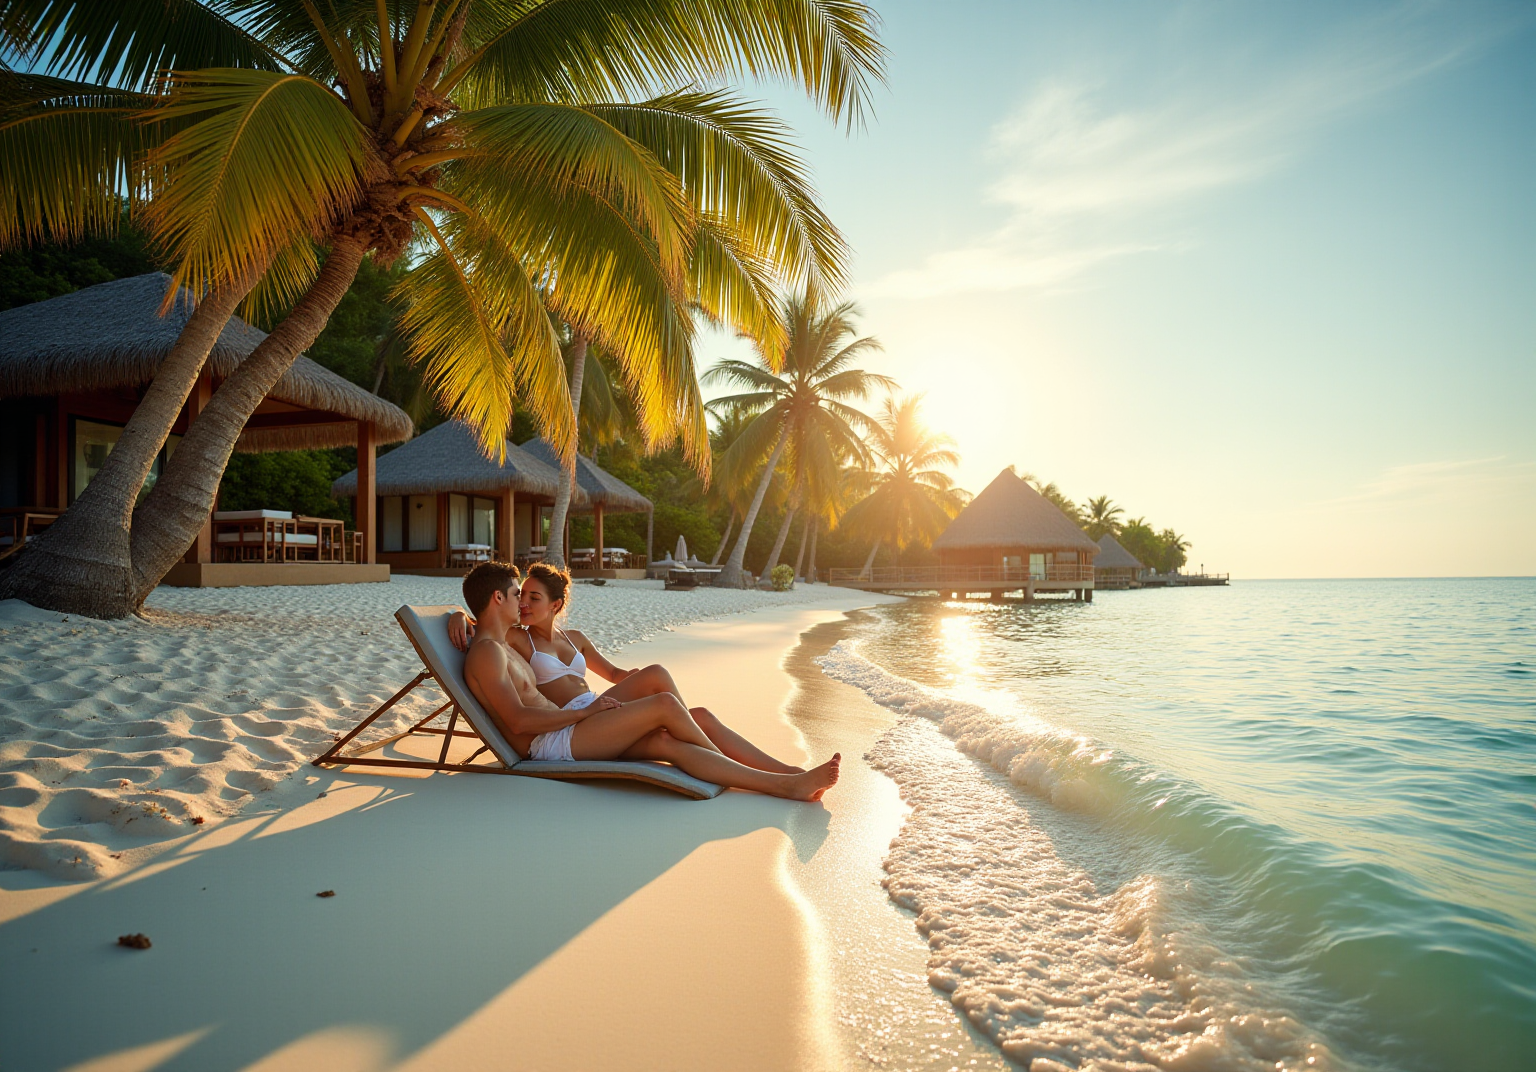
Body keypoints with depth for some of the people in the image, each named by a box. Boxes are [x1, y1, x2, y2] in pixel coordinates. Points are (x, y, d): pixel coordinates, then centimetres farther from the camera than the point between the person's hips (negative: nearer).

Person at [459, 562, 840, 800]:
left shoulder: (503, 647, 21)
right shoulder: (486, 652, -10)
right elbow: (519, 721, -19)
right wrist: (586, 711, -12)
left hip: (565, 736, 10)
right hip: (548, 746, -10)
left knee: (667, 743, -11)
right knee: (664, 703, -21)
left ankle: (790, 783, -19)